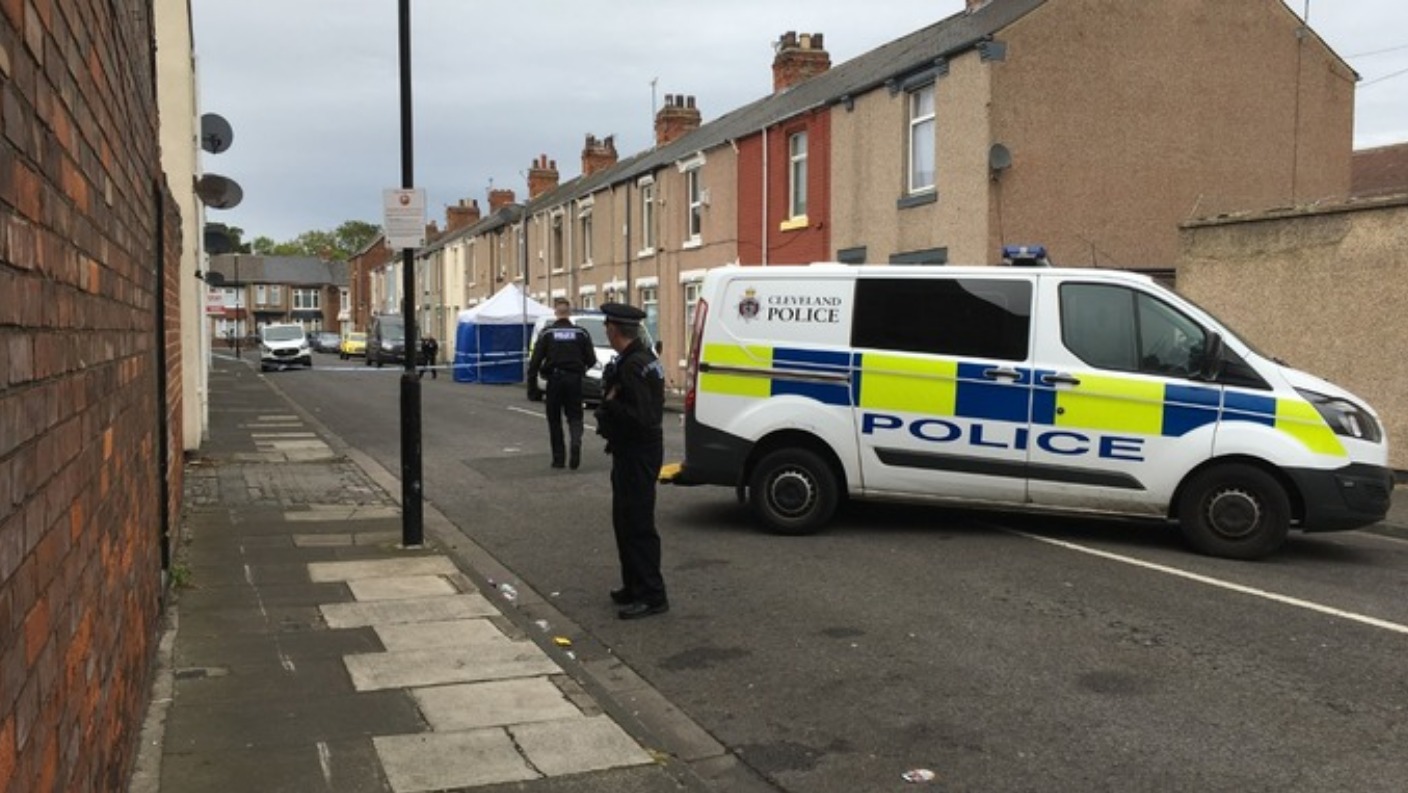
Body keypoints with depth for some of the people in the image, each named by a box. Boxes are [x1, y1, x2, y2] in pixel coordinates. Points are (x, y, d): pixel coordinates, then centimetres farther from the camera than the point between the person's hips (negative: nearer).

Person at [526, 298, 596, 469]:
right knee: (574, 415, 9)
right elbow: (591, 360, 0)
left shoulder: (547, 333, -2)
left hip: (554, 379, -1)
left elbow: (535, 361, -6)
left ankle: (558, 458, 9)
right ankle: (576, 442, -20)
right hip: (574, 379, 1)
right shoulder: (581, 333, 1)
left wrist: (532, 386, -2)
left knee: (554, 419, 10)